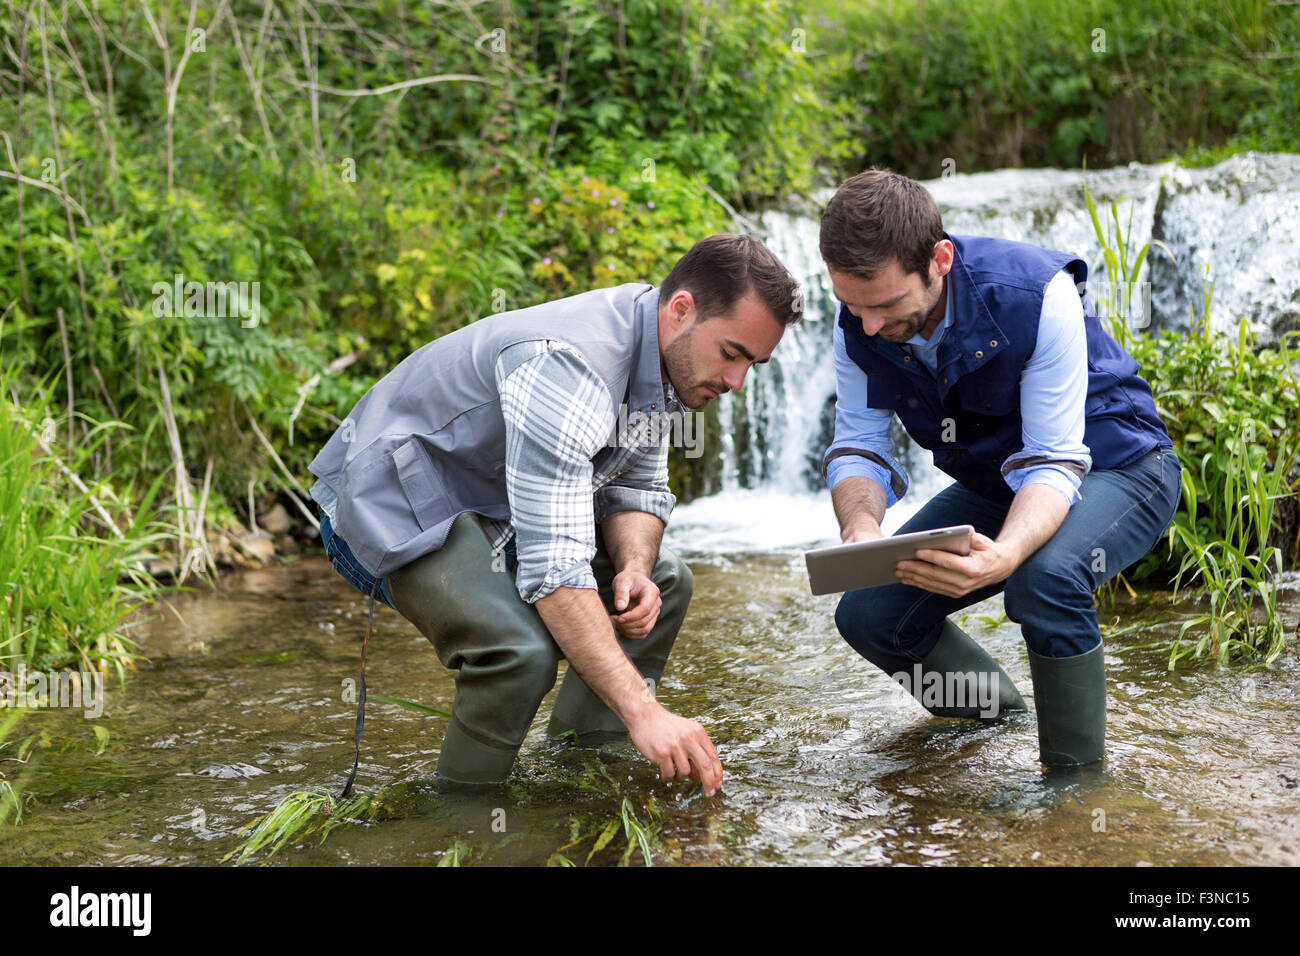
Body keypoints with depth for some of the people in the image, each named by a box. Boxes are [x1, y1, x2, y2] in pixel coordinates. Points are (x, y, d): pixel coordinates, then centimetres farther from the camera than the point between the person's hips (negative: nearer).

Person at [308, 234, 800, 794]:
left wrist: (635, 569, -16)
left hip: (494, 506, 10)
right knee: (523, 650, -32)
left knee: (663, 582, 9)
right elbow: (553, 569, -38)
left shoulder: (665, 357, -4)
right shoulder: (568, 368, -34)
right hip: (395, 509, -10)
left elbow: (638, 486, 7)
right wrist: (642, 711, -40)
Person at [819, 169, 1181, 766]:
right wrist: (861, 527, -36)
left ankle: (1079, 775, -17)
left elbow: (1053, 464, -32)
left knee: (1044, 576, -38)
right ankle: (997, 713, 22)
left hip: (1115, 467, -6)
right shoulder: (858, 325, -16)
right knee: (868, 614, -6)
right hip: (992, 487, 6)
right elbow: (857, 446, -12)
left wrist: (1004, 554, -52)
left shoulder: (1036, 296, -33)